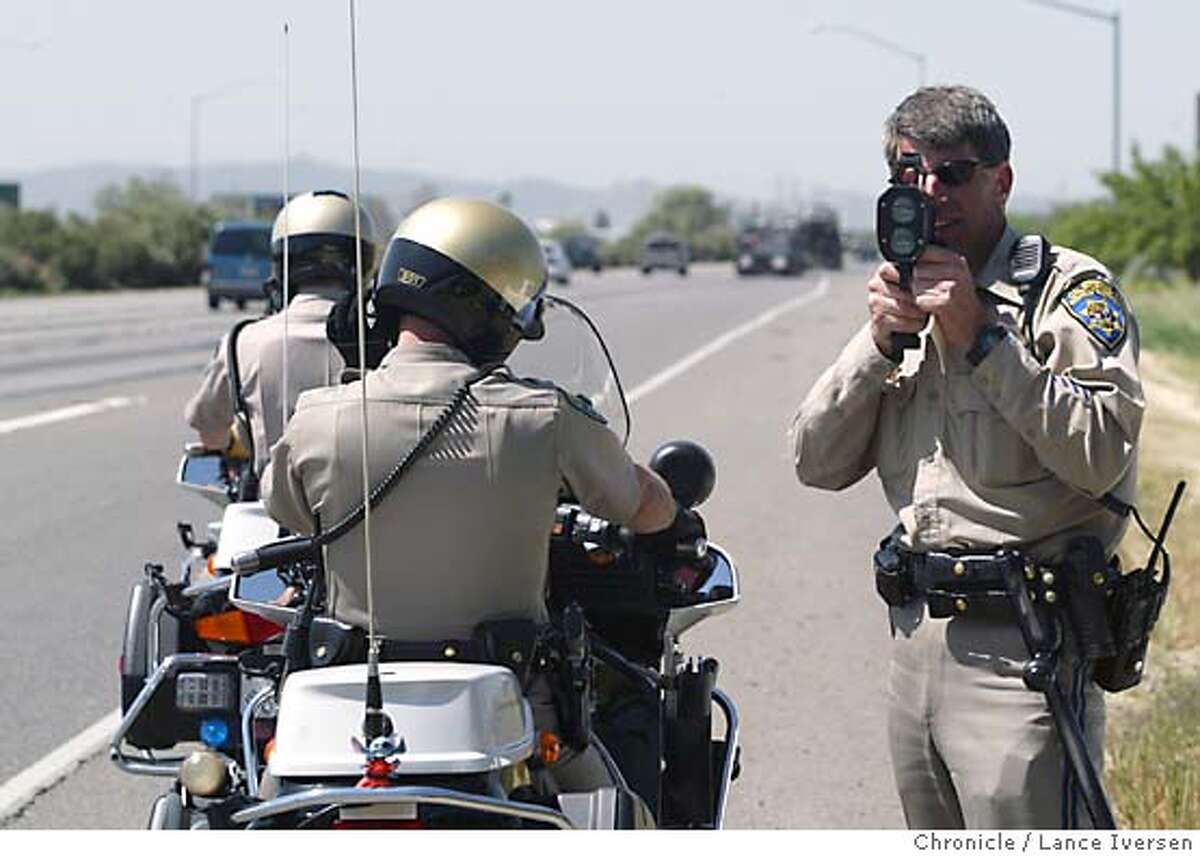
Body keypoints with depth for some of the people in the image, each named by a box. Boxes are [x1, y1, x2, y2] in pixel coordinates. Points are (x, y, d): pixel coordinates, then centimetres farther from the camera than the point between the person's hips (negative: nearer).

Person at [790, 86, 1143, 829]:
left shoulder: (1070, 289, -5)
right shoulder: (908, 297, 17)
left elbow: (1102, 454, -20)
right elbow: (817, 462, 10)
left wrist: (981, 337, -19)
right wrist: (880, 341, -4)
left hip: (1020, 649, -7)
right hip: (917, 635, 8)